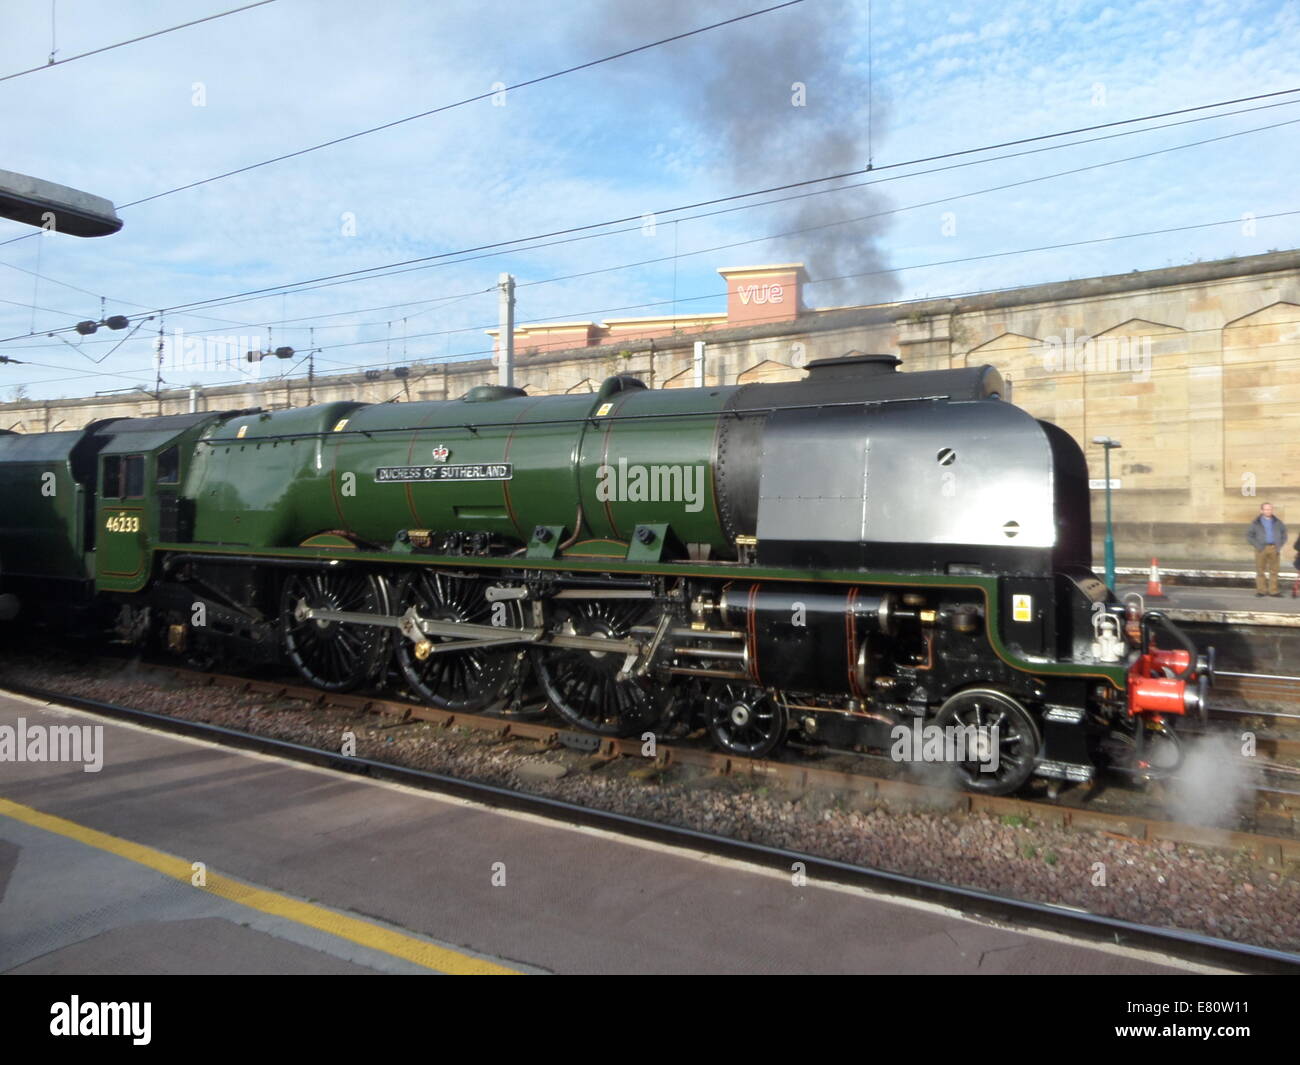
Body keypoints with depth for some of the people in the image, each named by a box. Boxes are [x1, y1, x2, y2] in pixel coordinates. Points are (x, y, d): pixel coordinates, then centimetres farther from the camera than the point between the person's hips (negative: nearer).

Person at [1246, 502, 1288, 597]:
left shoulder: (1277, 522, 8)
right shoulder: (1256, 523, 2)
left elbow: (1284, 534, 15)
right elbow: (1249, 536, 2)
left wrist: (1280, 546, 3)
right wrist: (1257, 545, -9)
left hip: (1274, 549, 2)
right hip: (1261, 549, -2)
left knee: (1274, 570, 3)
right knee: (1260, 570, 0)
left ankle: (1273, 591, 8)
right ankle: (1261, 591, 5)